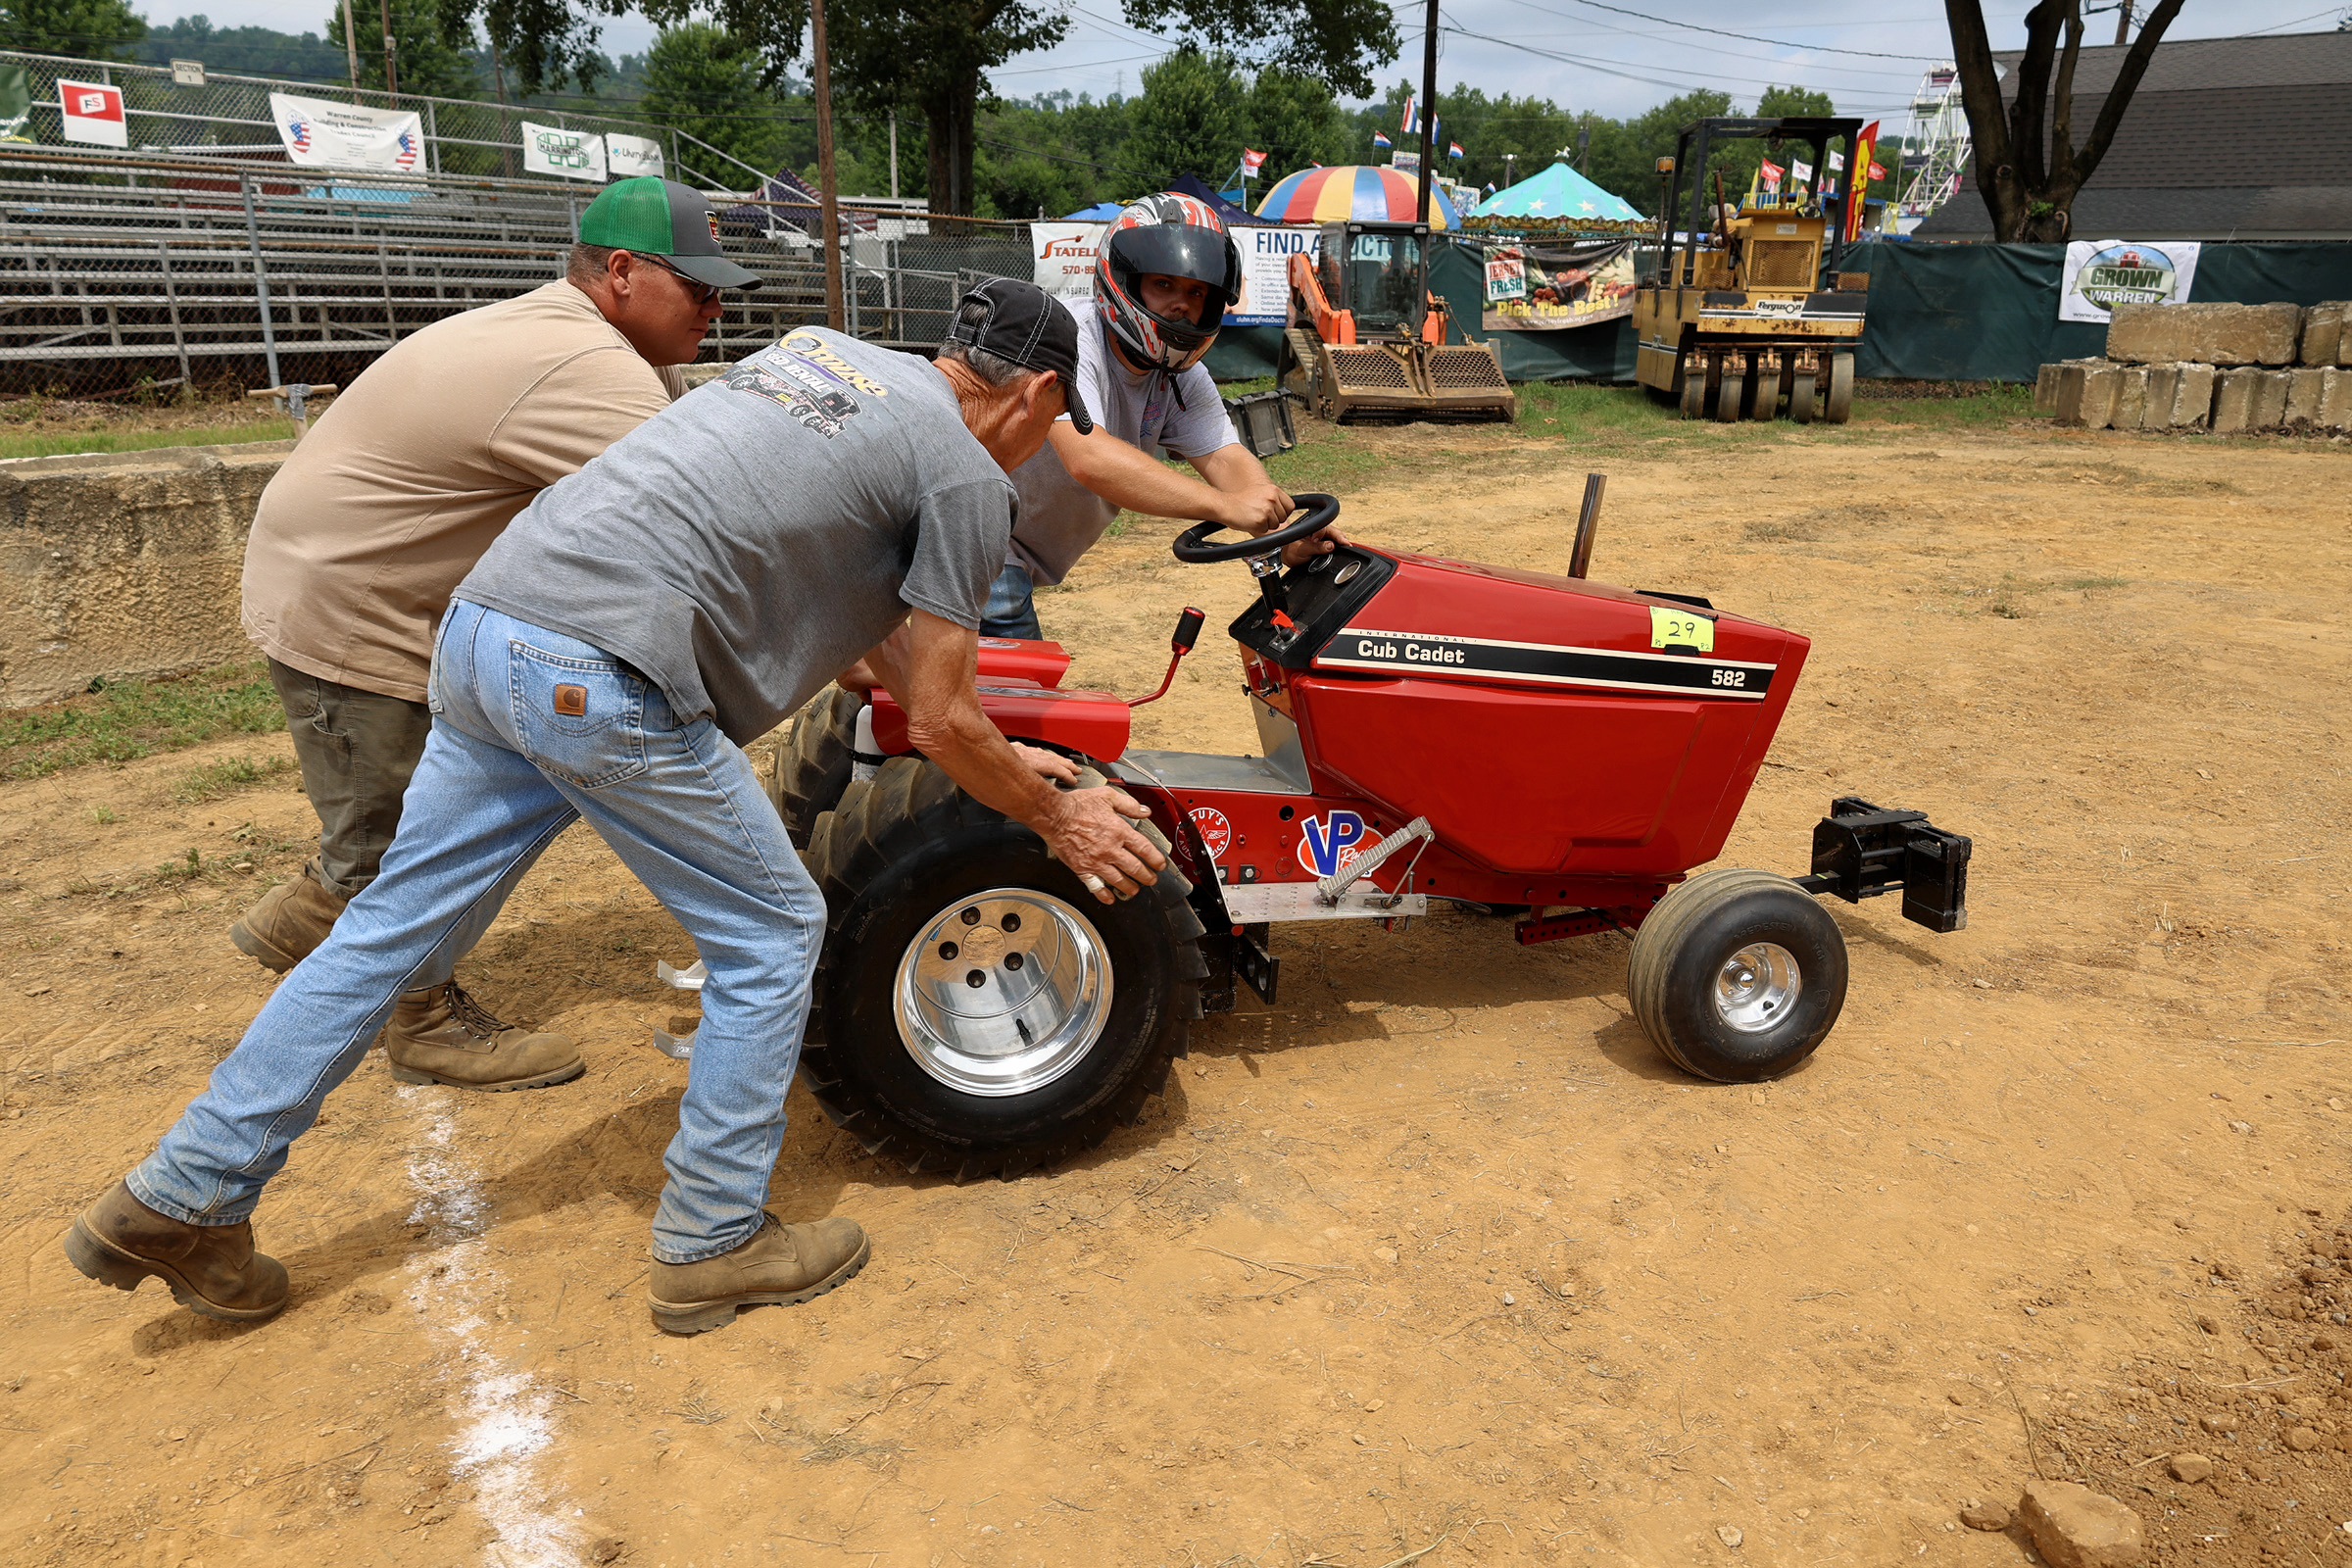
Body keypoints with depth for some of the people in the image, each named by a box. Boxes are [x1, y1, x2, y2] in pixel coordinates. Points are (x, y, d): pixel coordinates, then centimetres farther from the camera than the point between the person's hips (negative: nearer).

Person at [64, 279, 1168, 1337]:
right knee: (770, 936, 8)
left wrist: (992, 749, 34)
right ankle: (712, 1244, 18)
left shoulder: (821, 349, 25)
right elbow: (941, 724, 2)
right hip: (608, 680, -8)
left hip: (485, 620, 8)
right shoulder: (968, 477, 0)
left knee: (394, 926, 16)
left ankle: (184, 1199, 26)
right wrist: (1059, 820, 18)